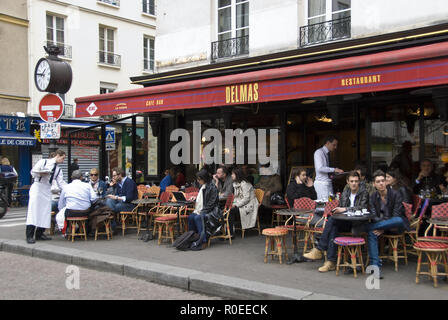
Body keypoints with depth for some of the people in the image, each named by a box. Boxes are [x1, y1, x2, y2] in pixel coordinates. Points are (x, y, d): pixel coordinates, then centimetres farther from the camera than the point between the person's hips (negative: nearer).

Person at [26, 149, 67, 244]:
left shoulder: (58, 170, 13)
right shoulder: (43, 162, -2)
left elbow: (61, 183, 7)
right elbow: (33, 172, -7)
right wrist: (41, 173, -20)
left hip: (47, 190, 6)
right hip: (37, 187, -6)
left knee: (45, 212, 3)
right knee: (33, 211, -10)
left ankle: (39, 234, 13)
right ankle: (29, 236, -11)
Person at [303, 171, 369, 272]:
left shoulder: (364, 192, -1)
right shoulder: (345, 193, 16)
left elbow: (362, 208, -16)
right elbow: (340, 208, 20)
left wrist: (345, 209, -23)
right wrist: (338, 210, -5)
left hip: (358, 224, -5)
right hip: (346, 223, 5)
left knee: (332, 219, -27)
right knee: (333, 228, -28)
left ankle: (319, 250, -24)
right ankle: (331, 262, -31)